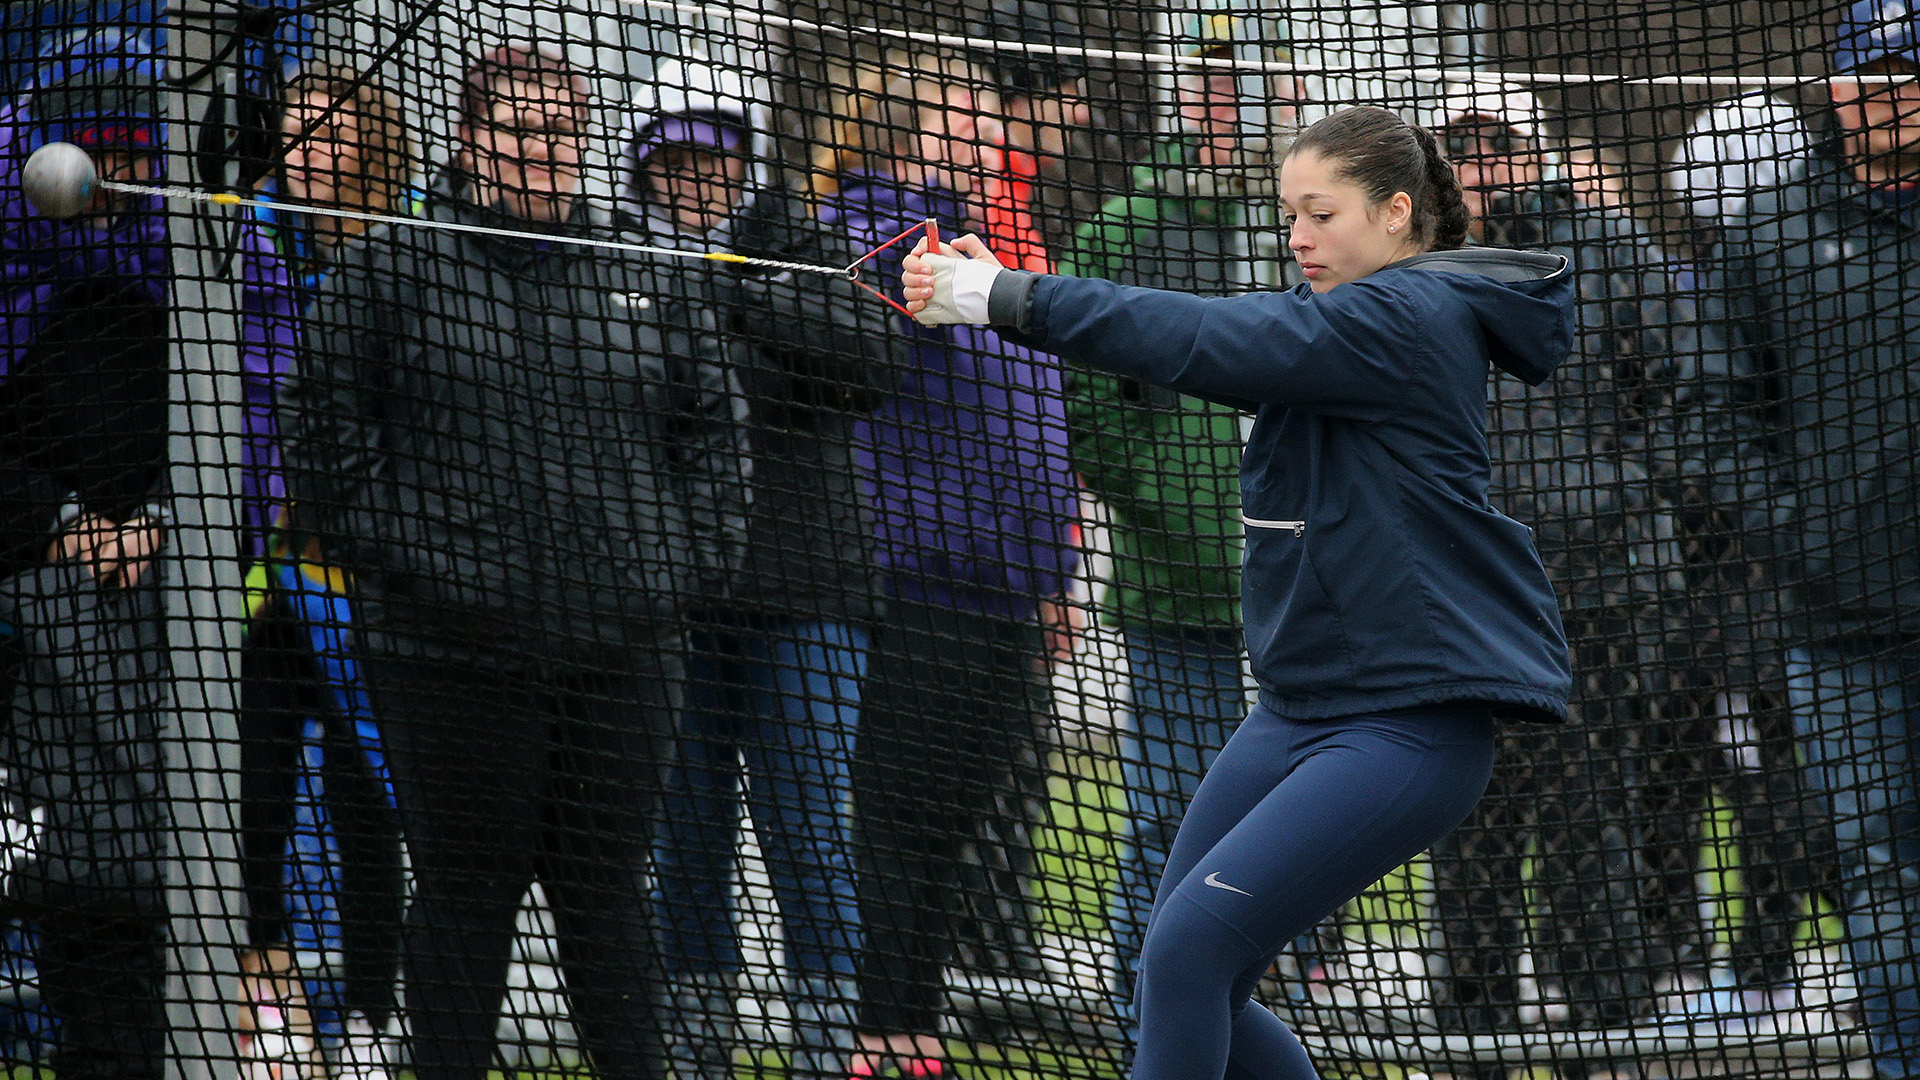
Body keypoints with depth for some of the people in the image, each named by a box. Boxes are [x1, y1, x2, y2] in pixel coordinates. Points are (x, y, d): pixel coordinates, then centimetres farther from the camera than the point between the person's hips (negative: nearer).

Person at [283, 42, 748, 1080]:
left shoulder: (651, 283, 11)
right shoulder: (387, 271, 1)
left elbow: (714, 436, 18)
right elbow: (330, 431, 0)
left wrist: (684, 560, 6)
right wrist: (392, 557, -7)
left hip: (622, 643, 3)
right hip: (450, 644, -3)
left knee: (607, 881, 10)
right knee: (466, 886, 2)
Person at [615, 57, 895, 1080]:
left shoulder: (800, 249, 2)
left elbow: (867, 356, -17)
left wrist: (741, 295, -29)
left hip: (800, 596, -2)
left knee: (806, 830, -4)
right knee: (682, 840, 5)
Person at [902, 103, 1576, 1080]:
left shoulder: (1410, 319, -14)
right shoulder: (1331, 312, 15)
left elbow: (1209, 344, -23)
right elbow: (1210, 345, 4)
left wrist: (1005, 299, -26)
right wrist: (991, 287, -10)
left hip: (1412, 724, -10)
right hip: (1302, 701, 10)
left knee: (1190, 949, -17)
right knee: (1181, 976, 7)